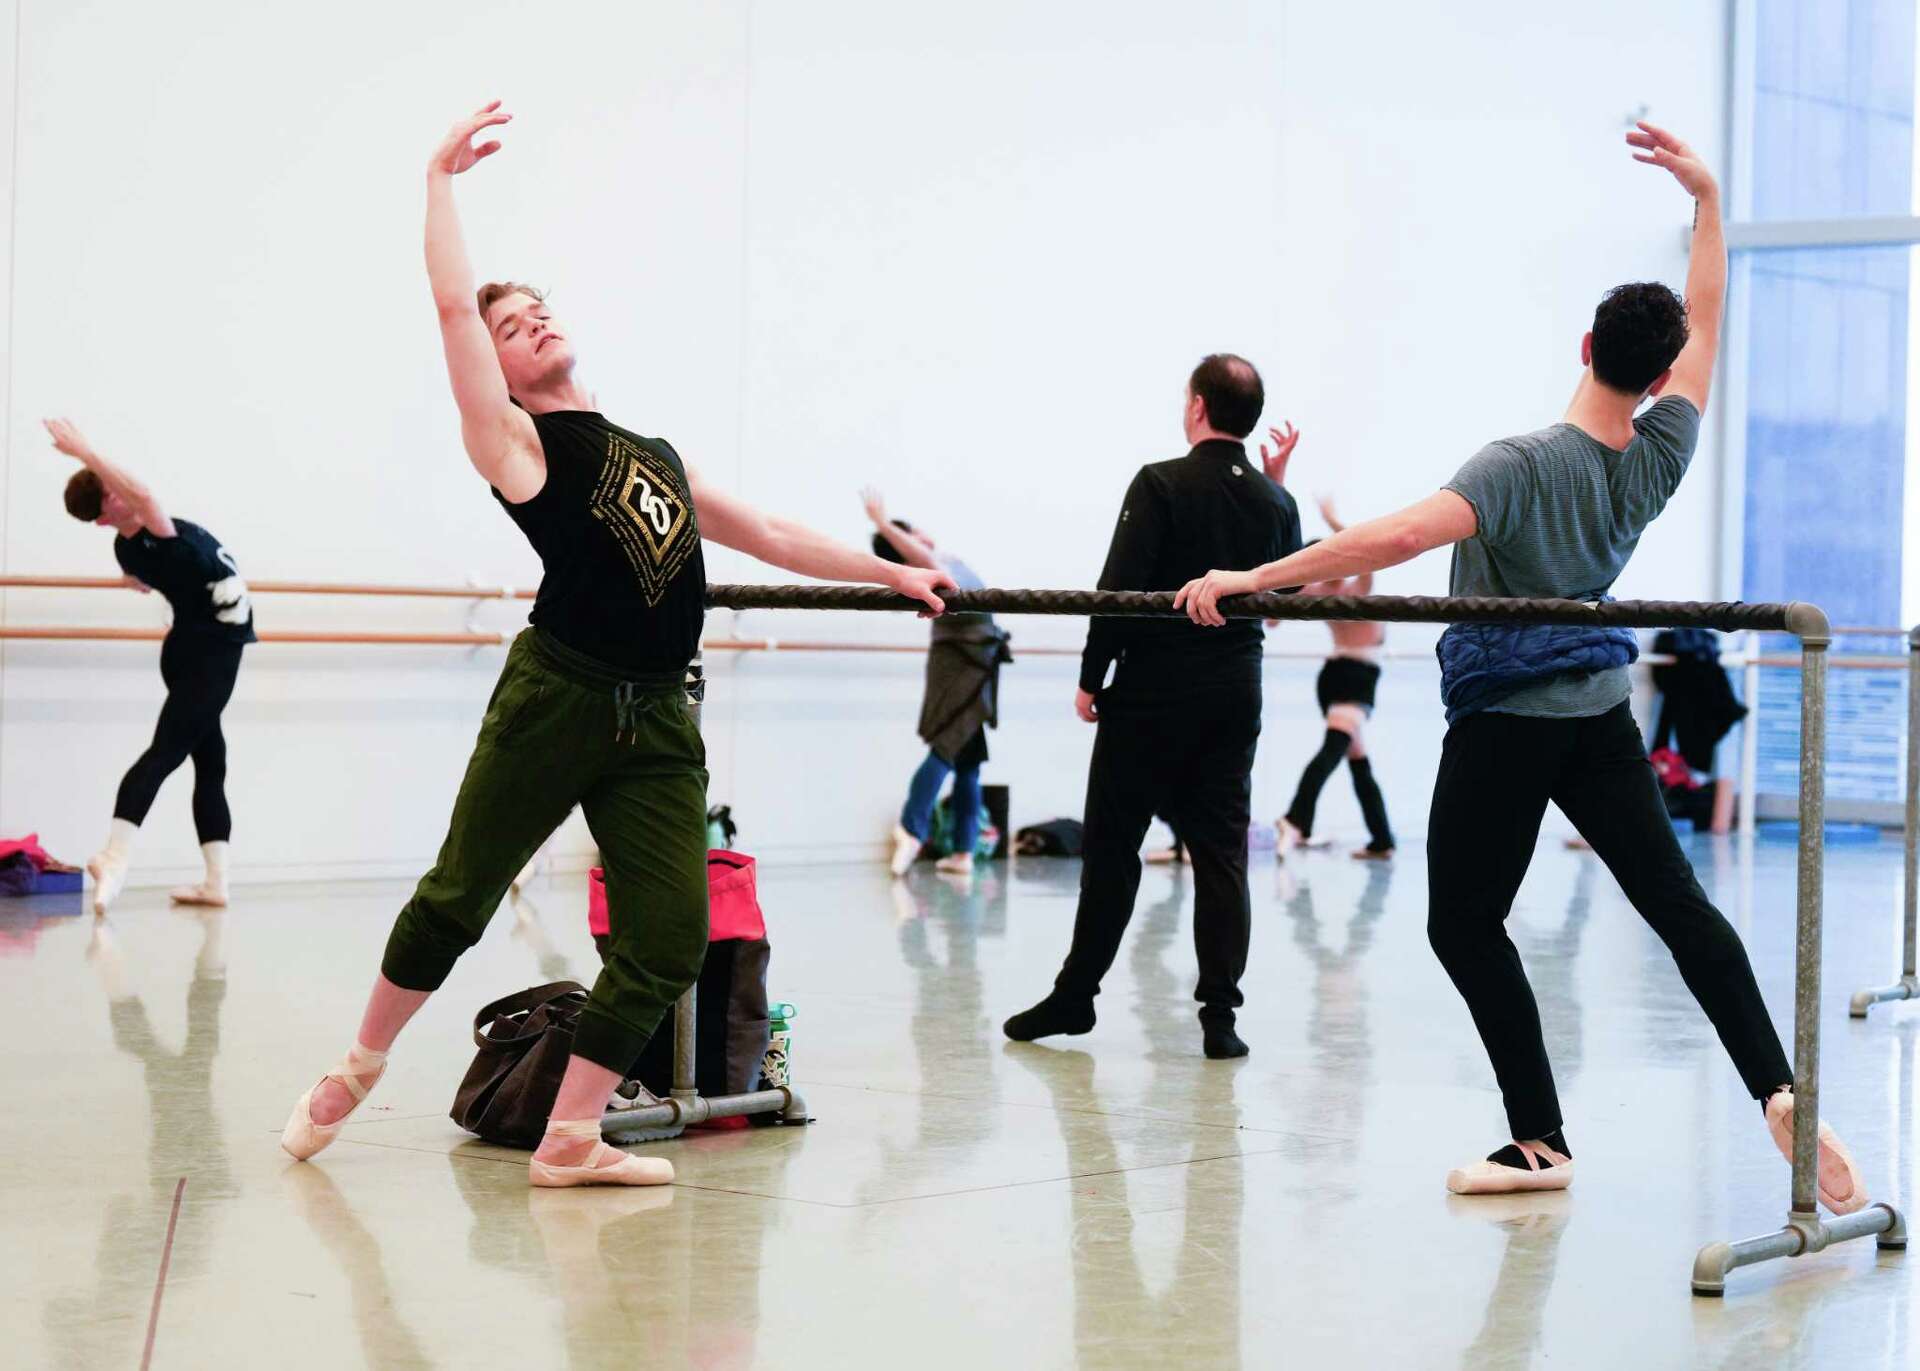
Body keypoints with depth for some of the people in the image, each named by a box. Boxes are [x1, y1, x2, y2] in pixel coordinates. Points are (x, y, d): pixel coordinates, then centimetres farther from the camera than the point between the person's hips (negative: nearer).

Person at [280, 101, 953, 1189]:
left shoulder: (660, 457, 24)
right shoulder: (517, 443, 5)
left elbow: (770, 537, 31)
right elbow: (454, 301, -3)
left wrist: (892, 573, 31)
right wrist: (443, 178, 4)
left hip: (659, 721, 5)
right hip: (556, 701, -5)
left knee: (669, 944, -3)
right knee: (458, 899, 0)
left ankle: (571, 1139, 7)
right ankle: (360, 1070, 23)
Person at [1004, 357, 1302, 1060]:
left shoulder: (1160, 485, -11)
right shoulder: (1275, 502, 5)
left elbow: (1120, 587, -14)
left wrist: (1092, 678, -5)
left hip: (1152, 693, -4)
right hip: (1235, 698, 4)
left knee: (1112, 846, 5)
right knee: (1221, 851, 4)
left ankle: (1075, 996, 13)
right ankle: (1219, 1015, 0)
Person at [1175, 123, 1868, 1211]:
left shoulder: (1524, 468, -21)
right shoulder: (1660, 458, -4)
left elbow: (1404, 533, -34)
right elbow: (1706, 319, 9)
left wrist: (1254, 579, -33)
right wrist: (1708, 195, 13)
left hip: (1506, 722, -5)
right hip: (1602, 713, 5)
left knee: (1465, 923, 5)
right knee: (1676, 900, 8)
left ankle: (1543, 1141, 4)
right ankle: (1779, 1090, -7)